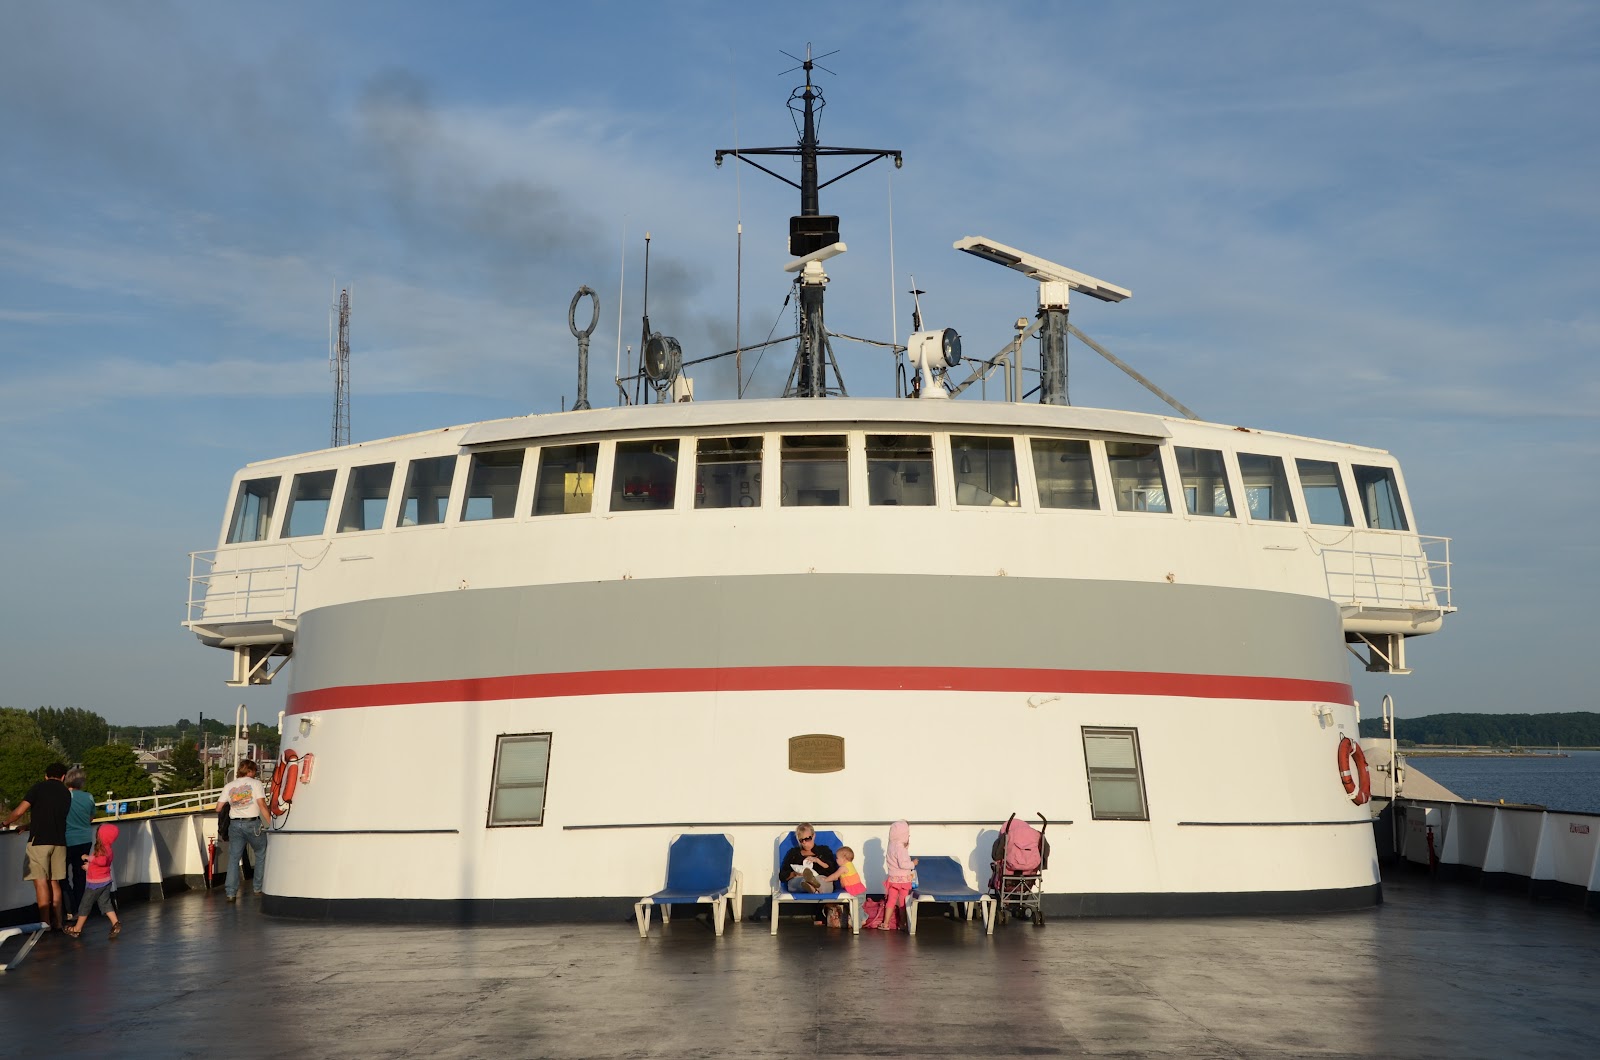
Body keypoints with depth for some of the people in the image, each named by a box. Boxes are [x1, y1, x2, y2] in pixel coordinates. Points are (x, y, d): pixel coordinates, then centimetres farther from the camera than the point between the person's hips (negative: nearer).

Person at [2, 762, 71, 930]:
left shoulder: (38, 788, -2)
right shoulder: (66, 792, 12)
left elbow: (19, 811, -8)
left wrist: (7, 822, 12)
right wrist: (27, 826, 28)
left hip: (39, 840, -5)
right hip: (59, 841, 5)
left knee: (41, 881, -3)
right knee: (54, 882, 12)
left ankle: (45, 923, -6)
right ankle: (57, 922, 12)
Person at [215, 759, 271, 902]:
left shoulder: (229, 787, 12)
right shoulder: (255, 783, 0)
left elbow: (218, 808, 11)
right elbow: (262, 805, -10)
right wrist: (270, 823, -9)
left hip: (235, 824, 4)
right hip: (253, 823, -3)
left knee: (233, 858, 6)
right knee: (261, 855, 13)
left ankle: (231, 892, -1)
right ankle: (259, 887, 14)